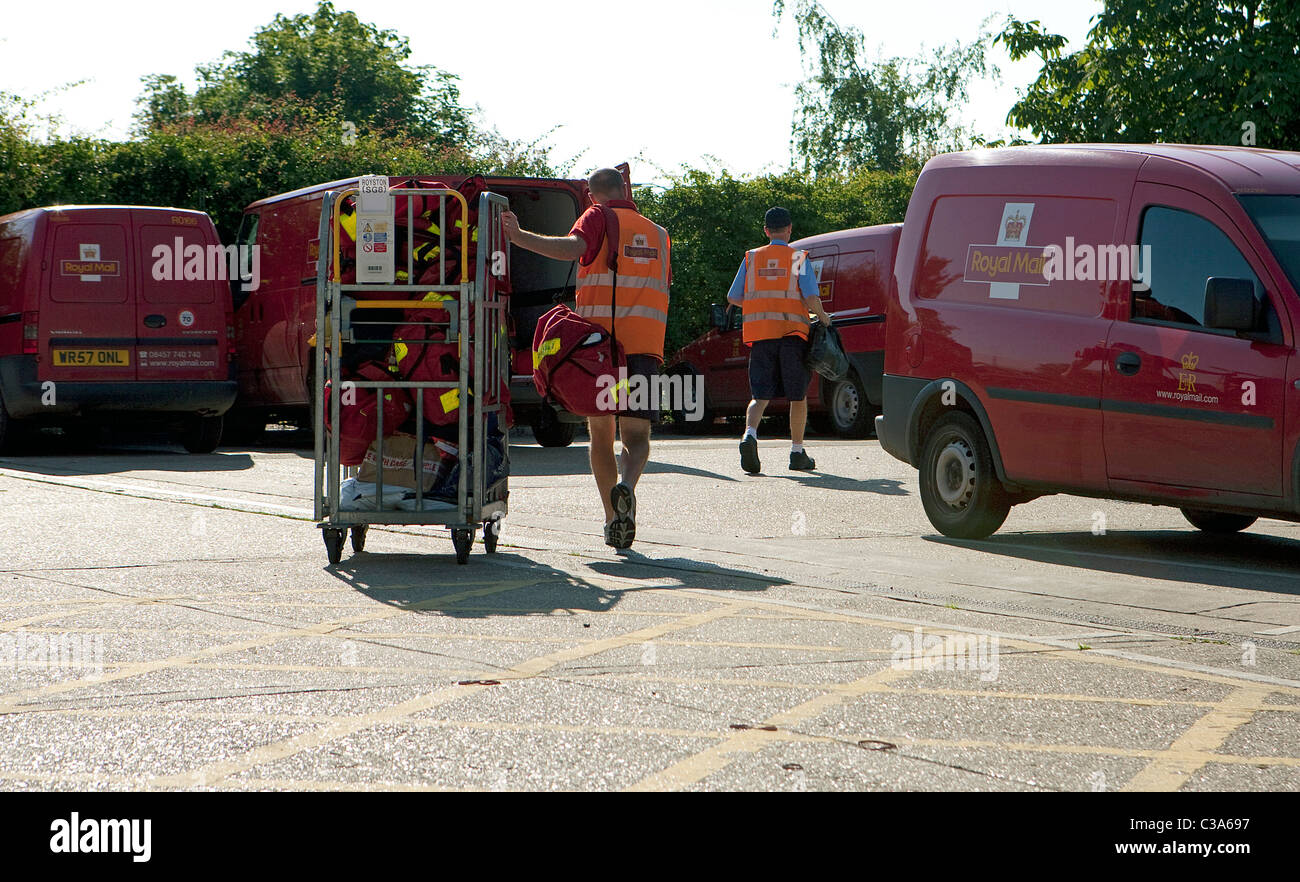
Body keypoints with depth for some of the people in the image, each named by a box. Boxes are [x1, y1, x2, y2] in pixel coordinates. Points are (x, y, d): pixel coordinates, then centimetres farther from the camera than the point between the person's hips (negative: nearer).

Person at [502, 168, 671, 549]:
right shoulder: (658, 233, 17)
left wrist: (519, 237, -23)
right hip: (644, 343, 2)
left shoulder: (600, 217, 3)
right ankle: (627, 485, -31)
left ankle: (612, 518, 10)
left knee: (600, 435, 12)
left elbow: (572, 247, -19)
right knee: (636, 434, 0)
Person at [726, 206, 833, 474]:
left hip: (760, 335, 2)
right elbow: (811, 297, -11)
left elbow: (733, 297, 10)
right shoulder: (798, 258, -1)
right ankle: (797, 453, 15)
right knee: (798, 396, 11)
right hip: (792, 333, -2)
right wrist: (822, 317, 9)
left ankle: (750, 434, -27)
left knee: (760, 395, 0)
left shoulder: (752, 258, 8)